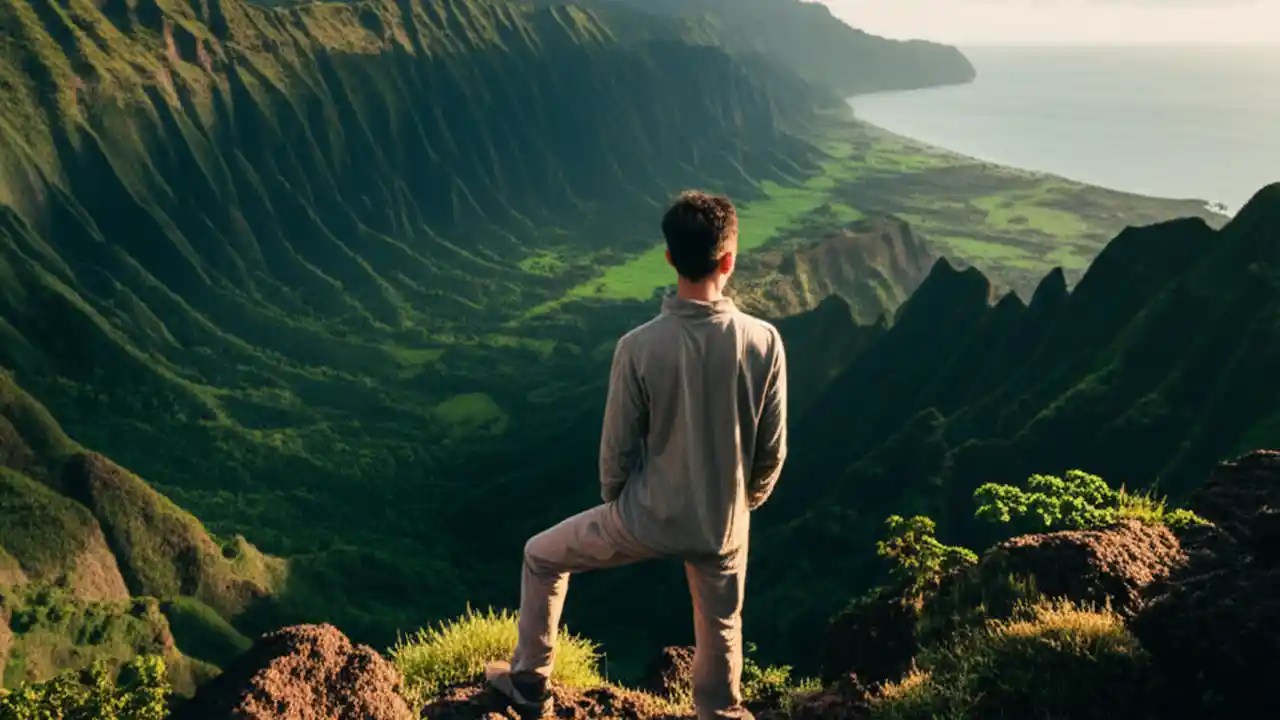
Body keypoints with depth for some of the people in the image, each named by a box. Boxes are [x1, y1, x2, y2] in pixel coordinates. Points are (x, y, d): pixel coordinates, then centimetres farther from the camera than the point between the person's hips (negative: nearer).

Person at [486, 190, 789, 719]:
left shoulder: (639, 347, -22)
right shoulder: (764, 341, -17)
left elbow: (617, 449, -11)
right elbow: (772, 449, -6)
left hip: (648, 518, -1)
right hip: (723, 526, 2)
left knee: (541, 557, 23)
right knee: (720, 632, 26)